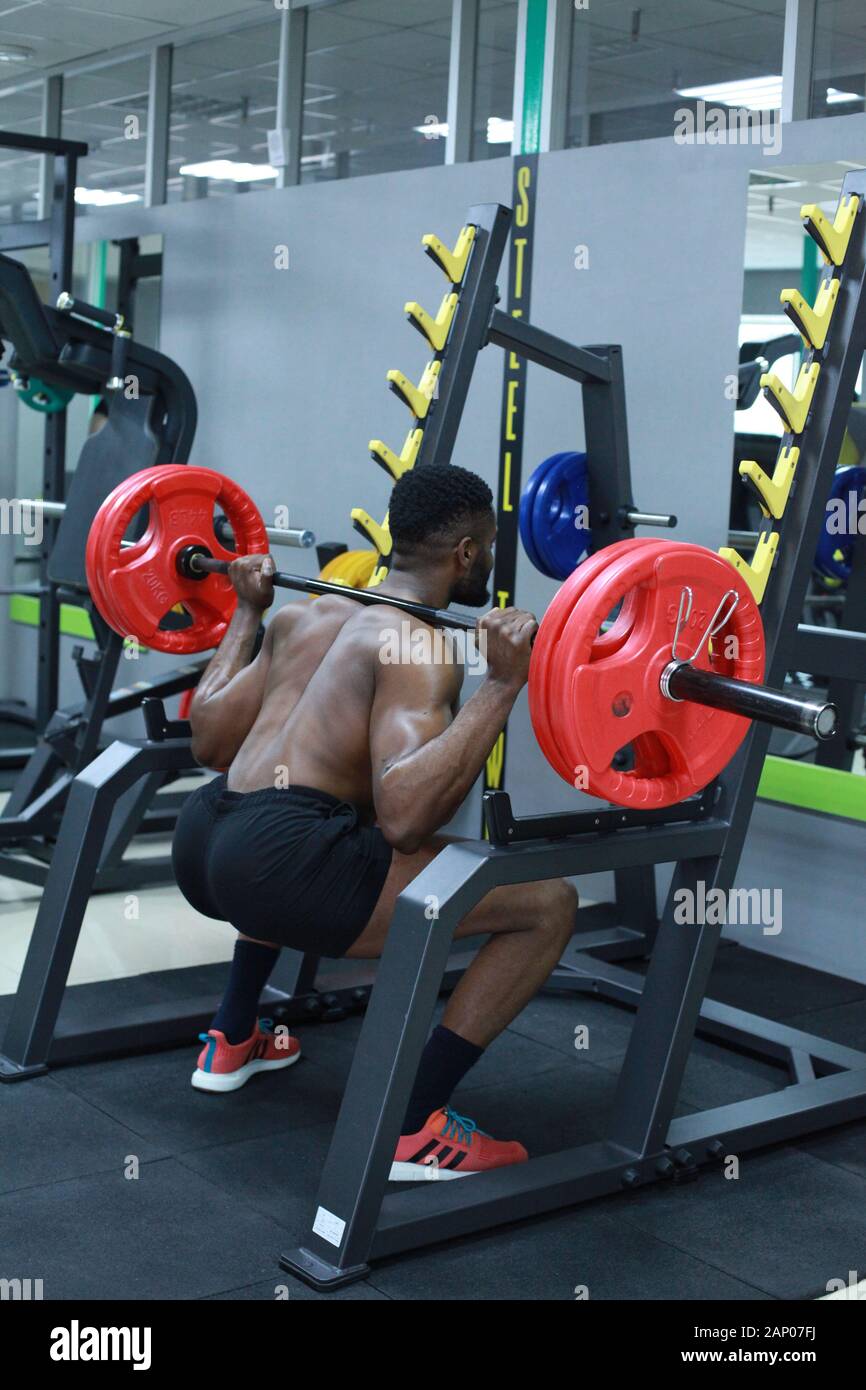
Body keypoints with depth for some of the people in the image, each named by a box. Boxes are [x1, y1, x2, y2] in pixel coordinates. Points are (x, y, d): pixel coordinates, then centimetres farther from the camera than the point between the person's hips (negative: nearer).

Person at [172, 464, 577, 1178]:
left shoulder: (304, 616, 18)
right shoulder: (421, 649, -6)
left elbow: (209, 739, 25)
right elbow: (403, 816, -21)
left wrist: (246, 614, 35)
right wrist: (502, 684, -20)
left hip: (199, 844, 9)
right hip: (277, 864, -9)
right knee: (549, 903, -6)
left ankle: (232, 1041, 42)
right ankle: (414, 1129, -3)